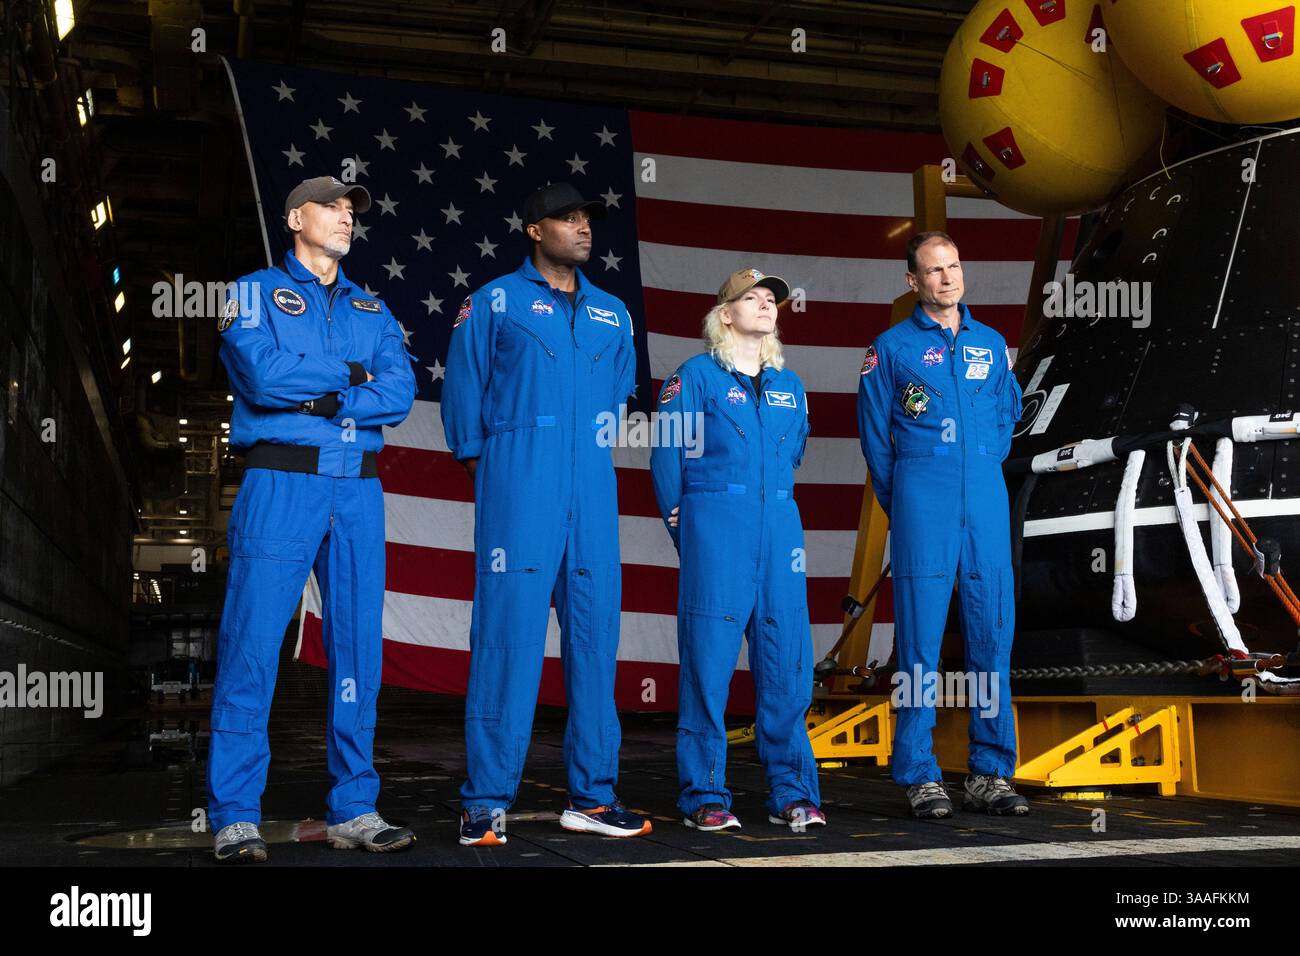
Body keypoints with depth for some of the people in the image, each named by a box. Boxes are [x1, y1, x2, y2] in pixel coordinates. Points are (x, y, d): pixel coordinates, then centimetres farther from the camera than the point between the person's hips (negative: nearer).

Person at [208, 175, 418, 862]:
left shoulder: (373, 310, 19)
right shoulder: (255, 293, 8)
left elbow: (400, 392, 2)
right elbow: (263, 374, -11)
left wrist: (318, 398, -10)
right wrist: (351, 373, -2)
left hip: (357, 492, 4)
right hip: (281, 483, -4)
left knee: (359, 647, 4)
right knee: (252, 645, -8)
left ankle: (353, 810, 12)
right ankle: (235, 818, -2)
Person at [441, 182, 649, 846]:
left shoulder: (612, 314, 19)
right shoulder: (494, 303, 6)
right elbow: (462, 391, 6)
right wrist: (483, 464, 8)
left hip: (592, 496, 5)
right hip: (517, 493, -5)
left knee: (595, 637, 4)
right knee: (508, 635, -8)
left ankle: (592, 796, 12)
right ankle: (485, 804, -3)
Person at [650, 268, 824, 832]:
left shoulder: (789, 385, 16)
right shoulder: (696, 376, 1)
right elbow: (666, 455, 0)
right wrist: (684, 528, 1)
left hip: (780, 529, 5)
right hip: (714, 526, -5)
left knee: (786, 658, 3)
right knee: (708, 655, -4)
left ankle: (791, 792, 12)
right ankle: (704, 796, 3)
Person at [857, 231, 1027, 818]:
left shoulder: (991, 344, 14)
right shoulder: (891, 347, 3)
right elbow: (875, 436, 7)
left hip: (987, 504, 4)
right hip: (923, 508, -4)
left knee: (993, 633, 4)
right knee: (920, 638, -5)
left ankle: (990, 774, 11)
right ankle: (919, 776, 1)